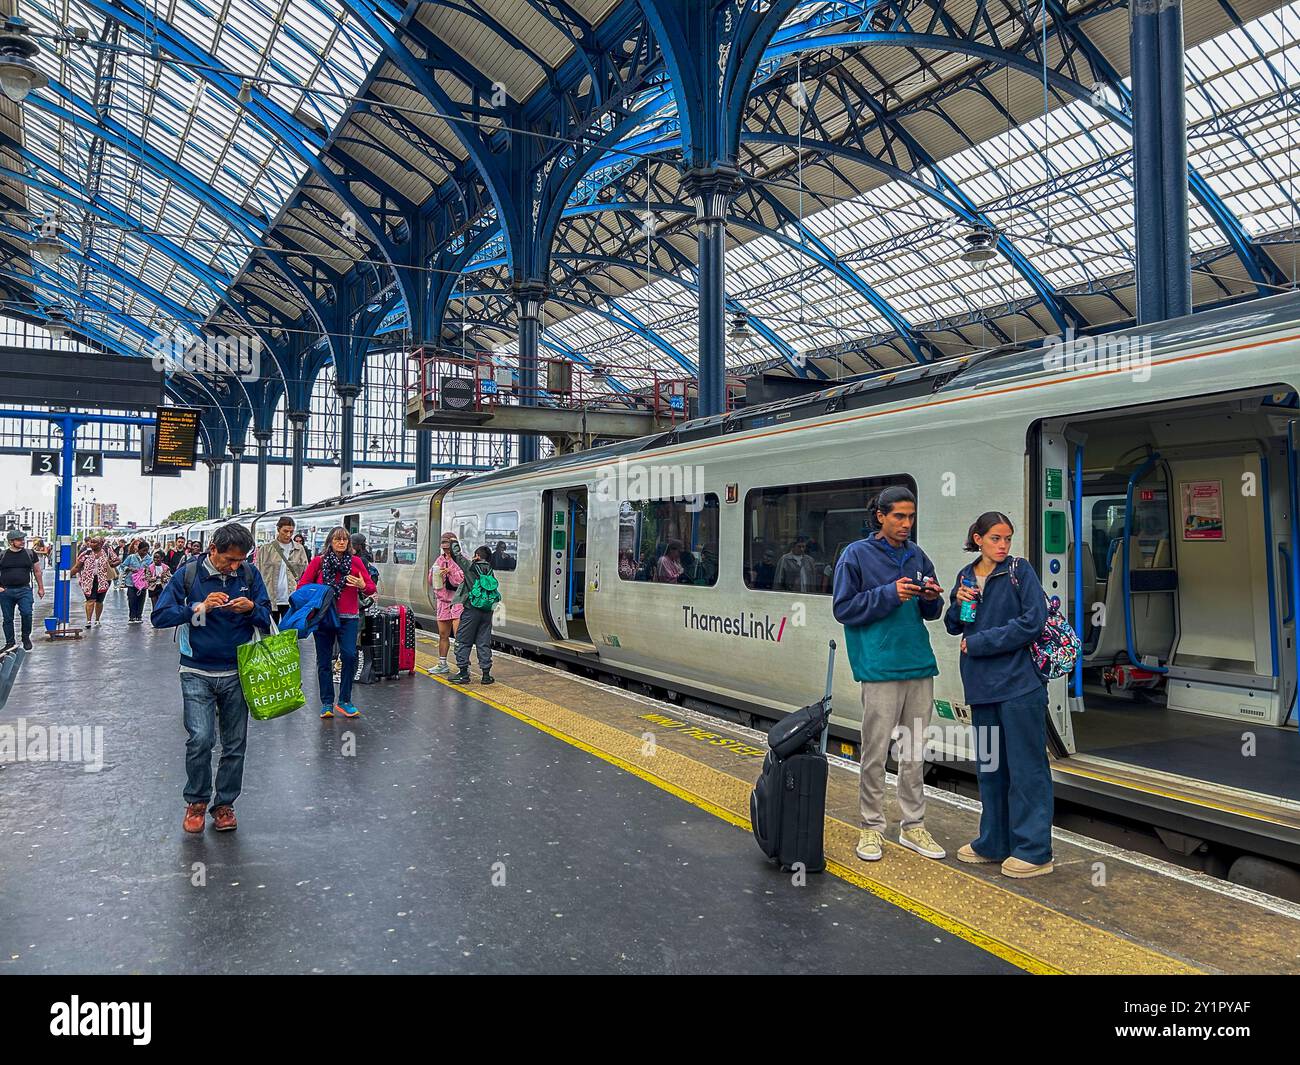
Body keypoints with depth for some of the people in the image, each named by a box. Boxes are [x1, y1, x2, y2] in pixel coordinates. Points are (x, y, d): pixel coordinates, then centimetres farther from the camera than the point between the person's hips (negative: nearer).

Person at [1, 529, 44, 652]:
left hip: (24, 590, -1)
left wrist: (40, 588, 12)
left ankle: (26, 637, 6)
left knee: (26, 614, -15)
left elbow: (37, 571, 12)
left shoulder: (30, 553, 6)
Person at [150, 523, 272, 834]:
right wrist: (200, 607, -19)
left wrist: (251, 608, -17)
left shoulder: (250, 575, 0)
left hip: (236, 673, 2)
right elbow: (159, 616, -6)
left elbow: (267, 620, 5)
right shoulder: (188, 574, -5)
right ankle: (196, 801, 12)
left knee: (235, 743, 7)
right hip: (197, 673, -2)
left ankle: (224, 803, 24)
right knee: (200, 739, -11)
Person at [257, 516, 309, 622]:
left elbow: (305, 573, 8)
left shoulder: (299, 549, 7)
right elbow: (259, 573, 1)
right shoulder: (267, 548, 2)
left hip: (292, 600, 1)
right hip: (270, 600, -1)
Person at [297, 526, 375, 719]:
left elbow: (372, 588, 5)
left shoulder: (356, 562, 3)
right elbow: (302, 585, 4)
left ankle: (344, 701, 1)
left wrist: (362, 586, -15)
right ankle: (327, 703, 18)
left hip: (348, 618, 0)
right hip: (323, 617, 0)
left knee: (349, 655, -13)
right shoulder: (319, 561, 1)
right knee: (324, 661, 7)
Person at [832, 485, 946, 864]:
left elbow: (930, 613, 18)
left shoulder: (917, 556, 13)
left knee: (915, 750, 11)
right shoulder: (857, 555, -3)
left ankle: (913, 825, 22)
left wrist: (931, 598, -5)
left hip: (919, 665, 5)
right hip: (880, 668, -5)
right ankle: (872, 826, 12)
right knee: (875, 750, -1)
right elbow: (843, 609, -5)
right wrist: (888, 594, -15)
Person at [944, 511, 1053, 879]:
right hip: (983, 684, 6)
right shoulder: (966, 576, 11)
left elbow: (1033, 622, -13)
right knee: (990, 766, 14)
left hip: (1019, 685, -6)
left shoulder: (1020, 571, -4)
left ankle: (1034, 851, 10)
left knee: (1026, 767, 0)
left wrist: (979, 643, -11)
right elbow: (953, 627, 16)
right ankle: (994, 843, 27)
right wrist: (958, 603, -6)